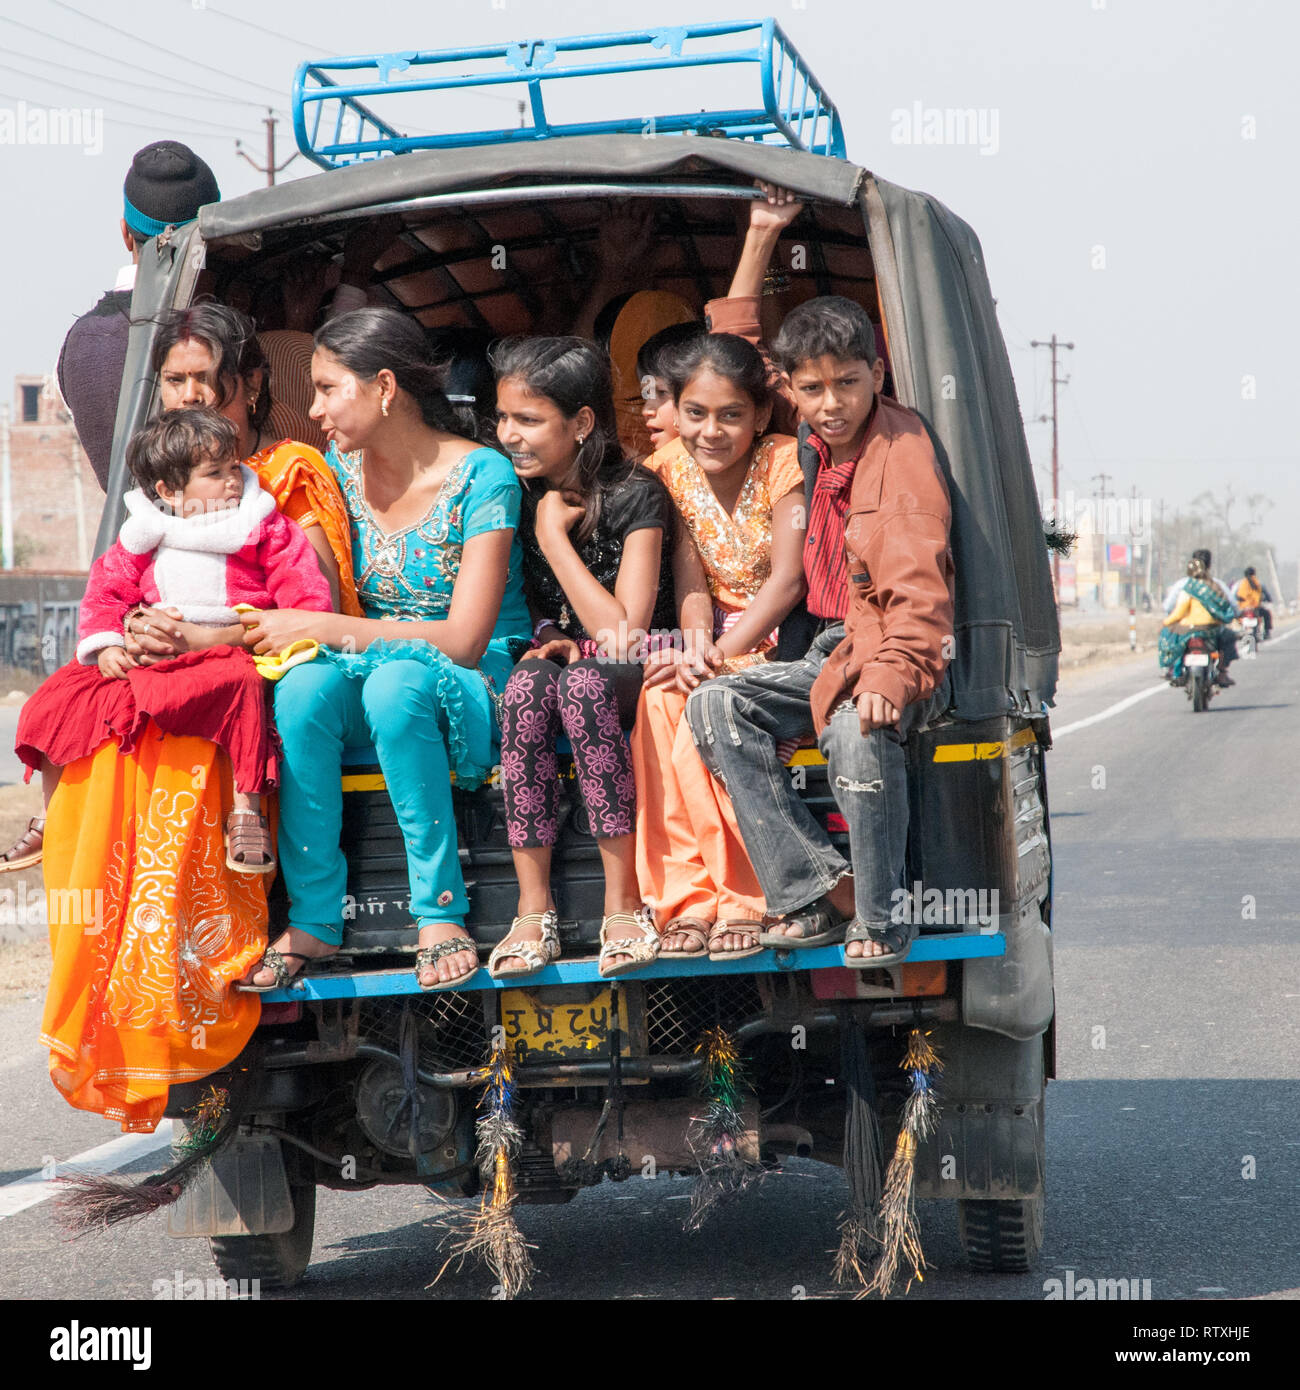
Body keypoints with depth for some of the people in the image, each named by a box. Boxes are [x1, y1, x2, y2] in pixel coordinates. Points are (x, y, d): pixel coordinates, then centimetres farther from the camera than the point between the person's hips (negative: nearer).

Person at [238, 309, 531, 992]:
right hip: (369, 676, 5)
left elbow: (465, 640, -18)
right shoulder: (339, 469, 7)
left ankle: (440, 912, -31)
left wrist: (317, 628, -19)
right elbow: (323, 603, 11)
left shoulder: (482, 476, -12)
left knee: (396, 682, -39)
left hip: (472, 692, -5)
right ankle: (314, 919, -25)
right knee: (304, 685, -30)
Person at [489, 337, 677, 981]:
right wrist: (552, 640, -6)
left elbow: (623, 633, -18)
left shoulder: (635, 497, -10)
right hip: (560, 659, 4)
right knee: (528, 684, -32)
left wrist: (554, 536, -13)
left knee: (583, 683, -38)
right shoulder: (520, 496, 6)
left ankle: (623, 899, -35)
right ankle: (533, 909, -35)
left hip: (633, 677, -4)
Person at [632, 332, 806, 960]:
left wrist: (721, 654, -25)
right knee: (659, 701, -28)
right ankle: (685, 898, -25)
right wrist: (697, 649, -22)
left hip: (781, 638, -4)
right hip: (719, 641, 4)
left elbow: (787, 582, -16)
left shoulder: (782, 461, -11)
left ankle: (746, 899, -18)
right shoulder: (670, 468, 2)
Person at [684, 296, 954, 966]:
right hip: (830, 647, 8)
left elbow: (918, 588, -24)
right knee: (714, 705, -14)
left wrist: (892, 674, -37)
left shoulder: (900, 451, -14)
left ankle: (880, 919, -18)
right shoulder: (816, 447, 10)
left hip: (896, 650, -8)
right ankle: (818, 891, -17)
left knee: (857, 729, -38)